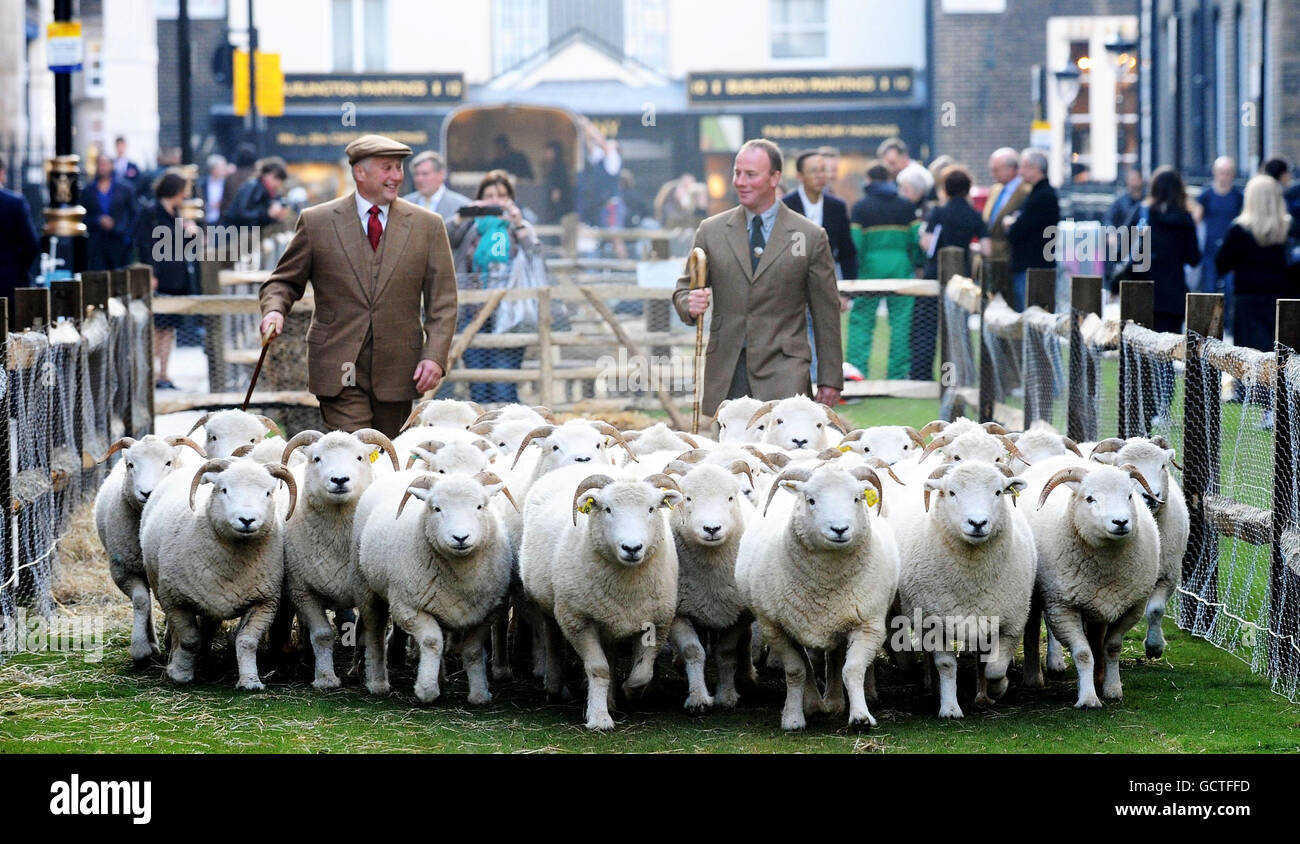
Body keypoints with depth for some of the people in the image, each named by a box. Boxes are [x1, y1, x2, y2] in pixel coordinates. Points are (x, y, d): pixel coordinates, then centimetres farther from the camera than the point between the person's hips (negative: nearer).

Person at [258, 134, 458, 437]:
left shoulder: (427, 226, 7)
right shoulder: (317, 222, 4)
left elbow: (442, 301, 7)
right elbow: (284, 281, 12)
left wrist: (435, 356, -6)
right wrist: (274, 309, -11)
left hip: (396, 370, 2)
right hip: (339, 367, -2)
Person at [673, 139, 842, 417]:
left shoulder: (810, 237, 4)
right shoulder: (711, 231, 10)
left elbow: (826, 313, 6)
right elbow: (685, 287, 16)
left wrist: (830, 380, 4)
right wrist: (689, 303, -10)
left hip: (783, 373, -2)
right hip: (727, 370, 2)